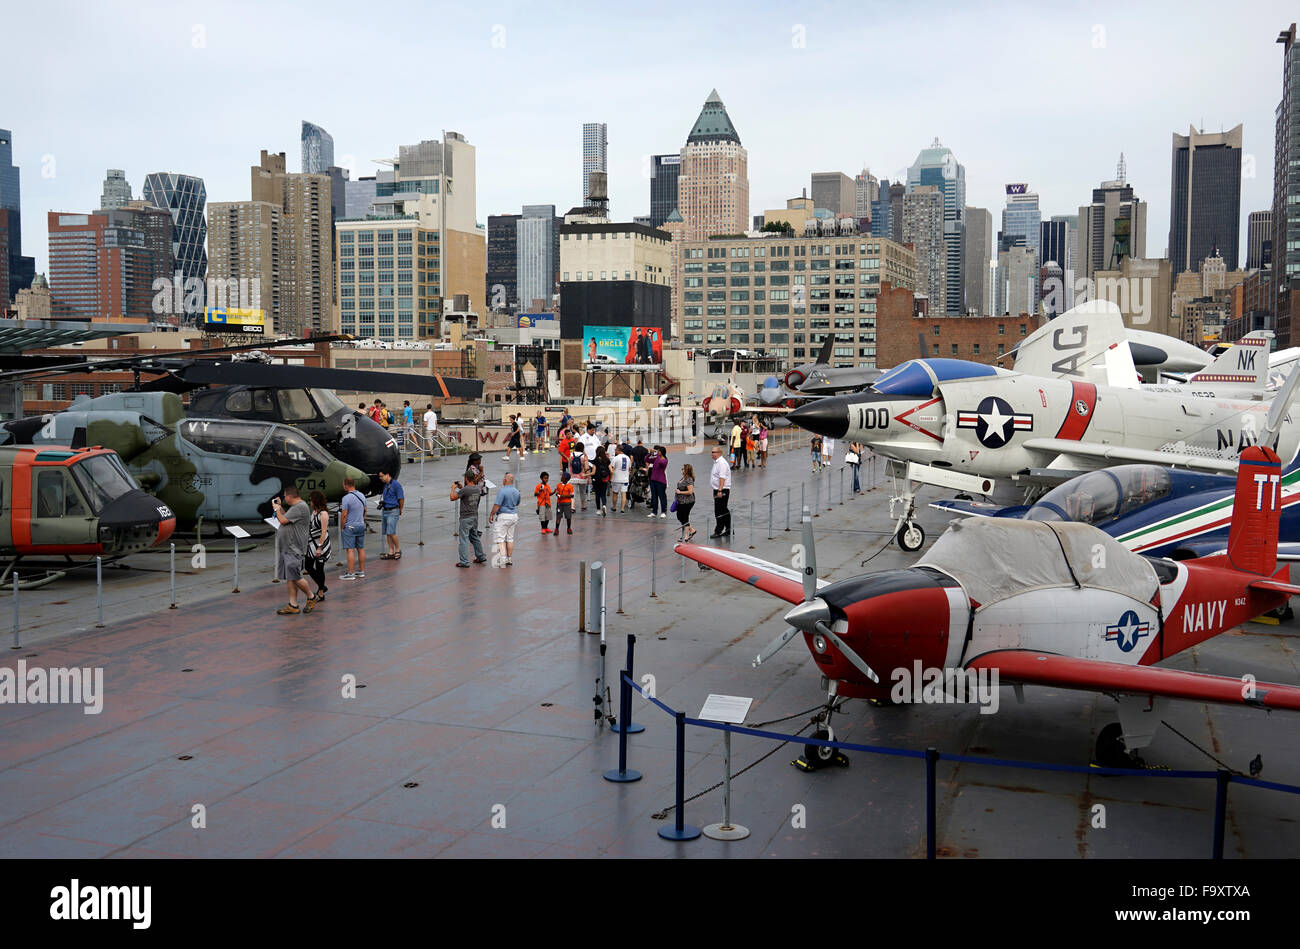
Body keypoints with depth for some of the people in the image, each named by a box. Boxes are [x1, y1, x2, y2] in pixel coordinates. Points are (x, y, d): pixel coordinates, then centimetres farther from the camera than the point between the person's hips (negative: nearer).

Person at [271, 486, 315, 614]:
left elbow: (283, 520, -18)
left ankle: (311, 598, 11)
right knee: (290, 578, 8)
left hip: (294, 549, -10)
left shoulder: (300, 507, -17)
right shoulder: (296, 506, 16)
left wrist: (277, 509, -1)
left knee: (295, 577, -8)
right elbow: (286, 518, 27)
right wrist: (280, 506, 24)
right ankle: (293, 605, 10)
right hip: (287, 549, 10)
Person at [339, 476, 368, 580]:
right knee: (361, 549, 11)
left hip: (350, 527, -7)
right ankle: (361, 571, 16)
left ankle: (350, 573, -6)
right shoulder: (362, 495, 6)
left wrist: (342, 527, -5)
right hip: (361, 525, 7)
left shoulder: (346, 498, -17)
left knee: (350, 550, -5)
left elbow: (344, 515, -16)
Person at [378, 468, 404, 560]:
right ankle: (391, 553, 9)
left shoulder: (396, 484, -11)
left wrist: (400, 511, 0)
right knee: (386, 533, 6)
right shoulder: (386, 485, 14)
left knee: (391, 532, -14)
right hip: (385, 511, 9)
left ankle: (398, 549, 3)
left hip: (393, 511, -9)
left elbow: (401, 499, -9)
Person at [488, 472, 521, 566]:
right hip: (514, 516, 7)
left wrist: (491, 515, -7)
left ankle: (502, 558, -15)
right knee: (510, 538, 13)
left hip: (503, 516, -7)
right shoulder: (516, 491, 6)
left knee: (500, 538, -4)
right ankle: (509, 559, 17)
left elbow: (497, 505, -18)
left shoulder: (502, 491, -17)